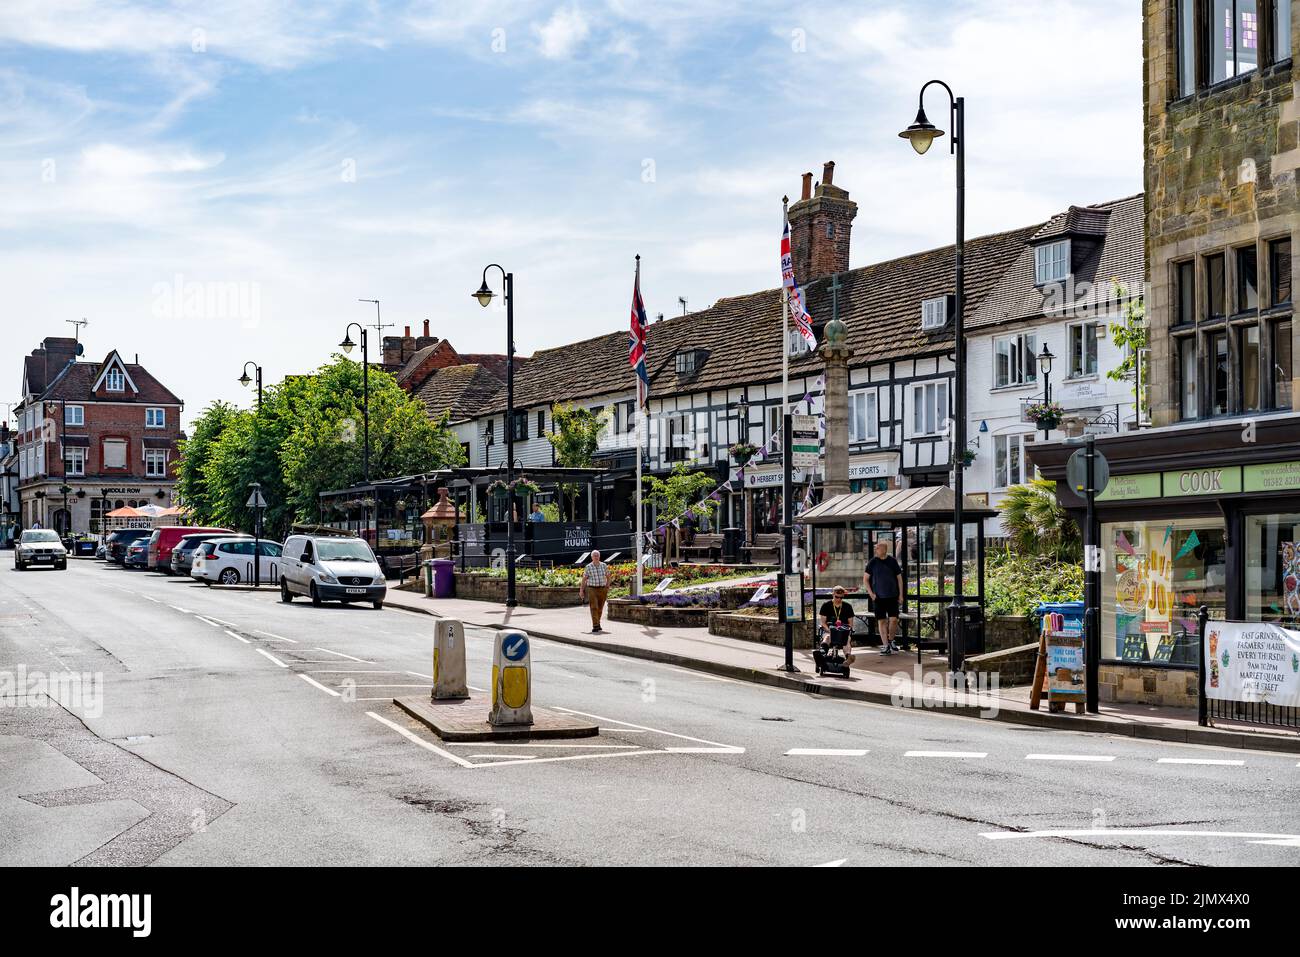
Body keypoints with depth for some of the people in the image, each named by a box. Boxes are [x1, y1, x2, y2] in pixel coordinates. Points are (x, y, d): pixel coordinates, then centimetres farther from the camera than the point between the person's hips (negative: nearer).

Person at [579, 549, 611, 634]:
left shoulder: (604, 566, 3)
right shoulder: (588, 567, -5)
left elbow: (608, 577, 14)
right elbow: (584, 579, 0)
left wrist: (607, 587, 7)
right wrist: (581, 591, -1)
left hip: (602, 589, 3)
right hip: (592, 589, -3)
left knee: (600, 608, 10)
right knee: (594, 608, -15)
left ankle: (596, 624, 27)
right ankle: (596, 626, -20)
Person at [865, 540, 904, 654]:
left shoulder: (892, 561, 1)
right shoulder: (873, 562, 0)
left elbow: (899, 577, 8)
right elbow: (865, 579, 6)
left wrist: (901, 594, 3)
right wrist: (871, 593, -3)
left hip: (892, 596, 0)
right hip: (878, 597, 0)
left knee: (894, 619, -5)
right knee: (881, 621, 1)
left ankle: (891, 640, 18)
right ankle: (885, 645, 6)